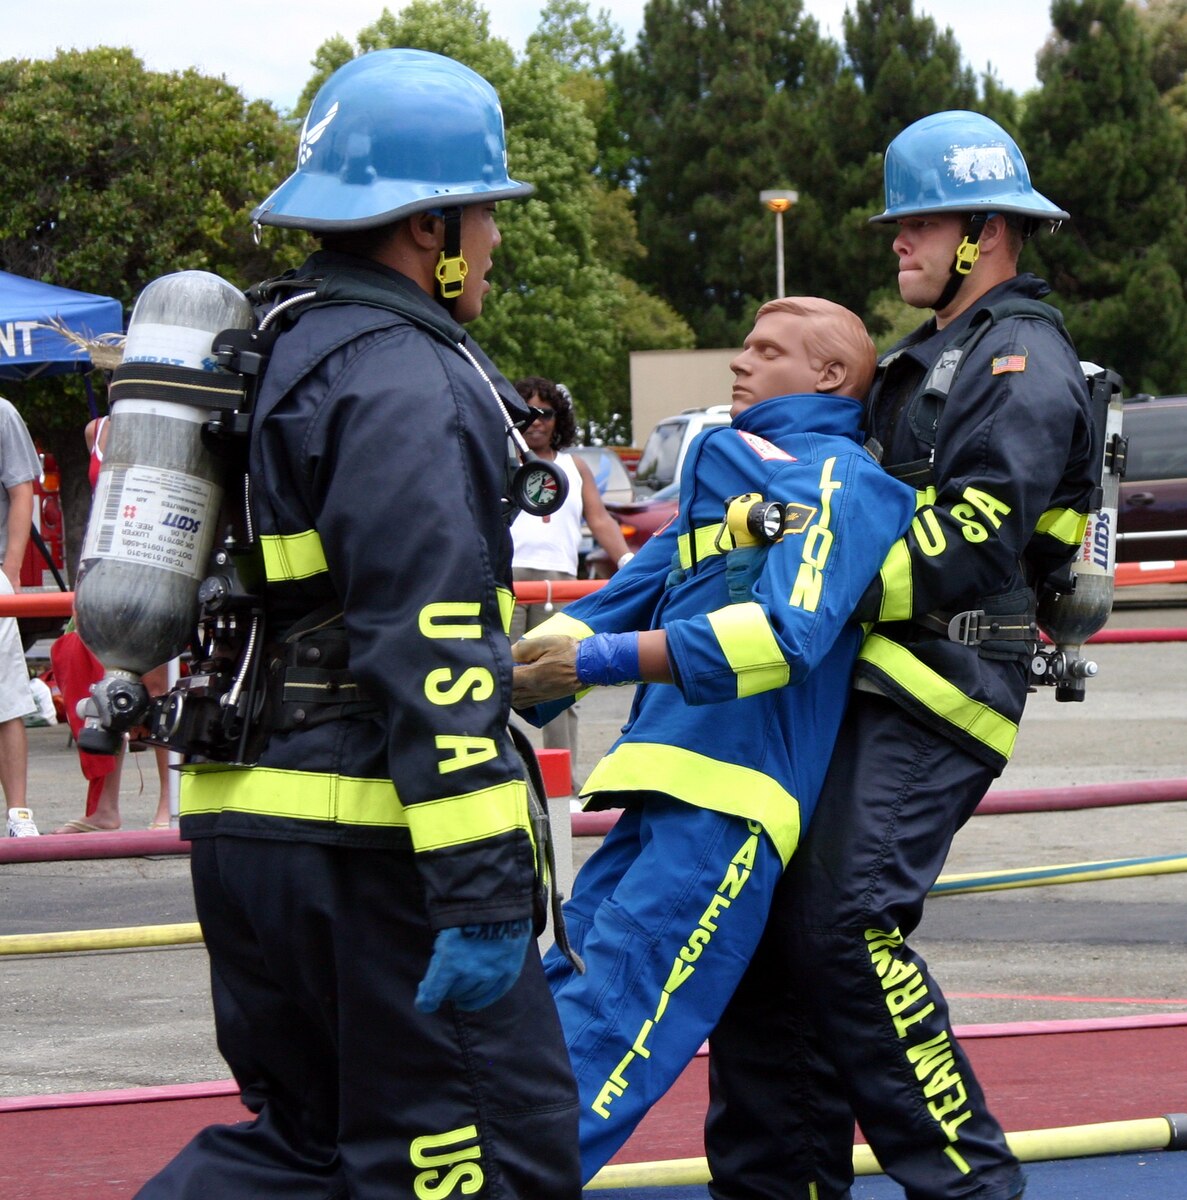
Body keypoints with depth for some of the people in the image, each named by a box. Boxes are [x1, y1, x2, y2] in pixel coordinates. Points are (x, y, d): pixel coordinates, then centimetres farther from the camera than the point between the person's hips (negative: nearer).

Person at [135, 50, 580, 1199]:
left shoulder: (279, 354, 18)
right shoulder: (405, 384, -14)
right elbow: (431, 657, -22)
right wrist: (482, 888, -25)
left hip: (245, 829, 10)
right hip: (368, 842, -10)